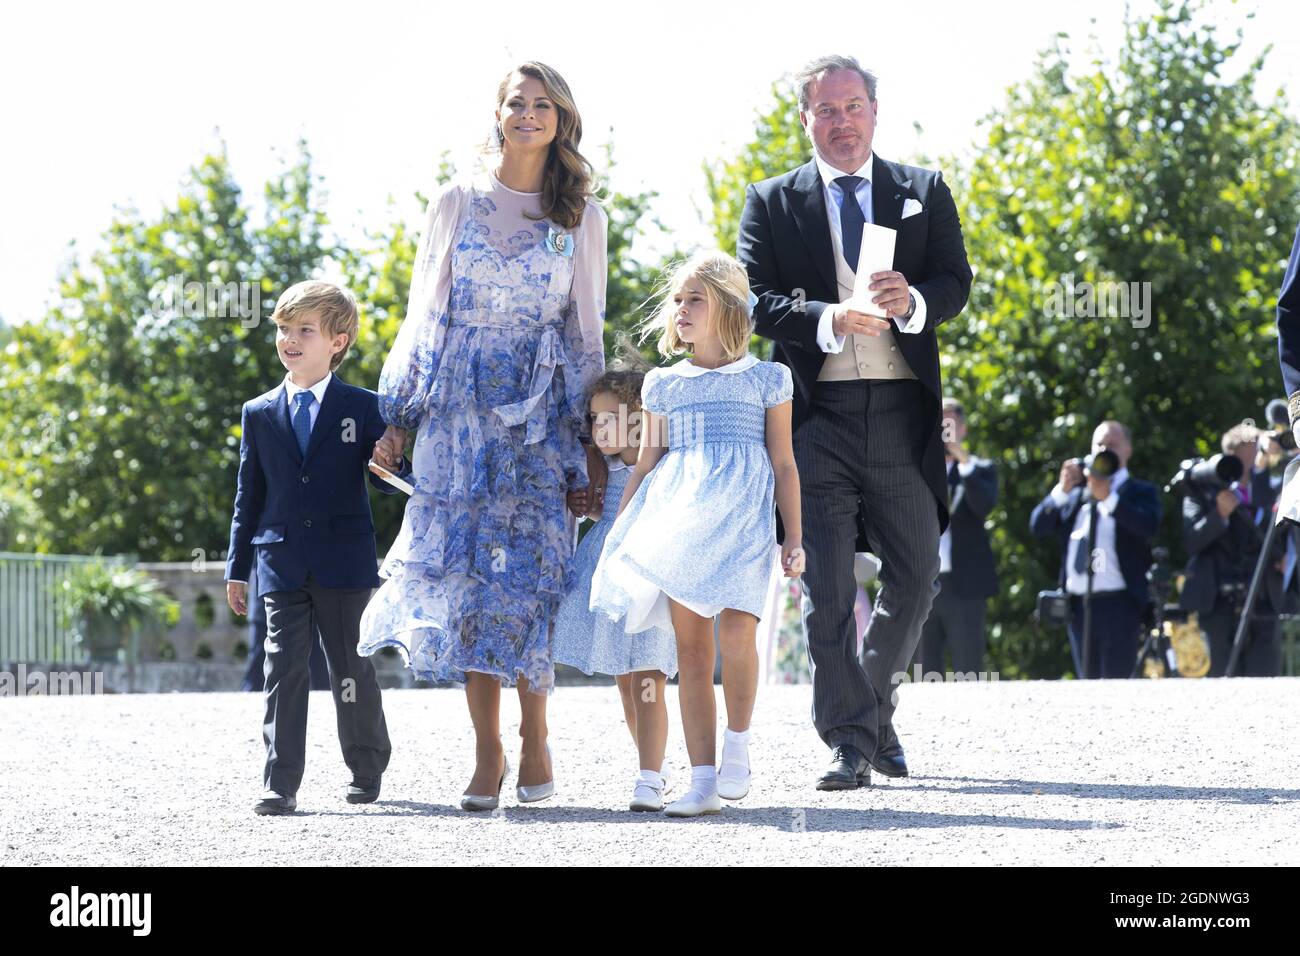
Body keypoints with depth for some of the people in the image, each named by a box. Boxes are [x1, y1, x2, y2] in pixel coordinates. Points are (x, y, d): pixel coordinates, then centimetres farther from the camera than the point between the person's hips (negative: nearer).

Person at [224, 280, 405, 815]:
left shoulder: (362, 408, 3)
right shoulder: (259, 414, 9)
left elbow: (389, 484, 5)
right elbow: (249, 494, 12)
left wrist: (390, 466, -20)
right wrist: (237, 569, 9)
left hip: (344, 563, -2)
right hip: (281, 565, 2)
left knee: (351, 671, 6)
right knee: (283, 671, -4)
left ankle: (367, 770, 23)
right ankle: (280, 785, -5)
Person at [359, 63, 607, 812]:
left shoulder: (581, 217, 7)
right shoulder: (457, 203, 8)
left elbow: (588, 330, 9)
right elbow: (425, 312, 10)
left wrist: (591, 439, 5)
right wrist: (398, 414, 4)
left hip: (542, 411, -1)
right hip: (461, 410, 1)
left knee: (531, 563, -10)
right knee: (465, 565, -5)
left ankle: (535, 736, 5)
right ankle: (487, 752, -1)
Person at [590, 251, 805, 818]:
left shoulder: (766, 380, 10)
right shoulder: (663, 385, 16)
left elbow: (784, 465, 9)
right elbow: (646, 466, 19)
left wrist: (793, 537, 1)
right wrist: (616, 532, 13)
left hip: (742, 514, -3)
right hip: (678, 512, 3)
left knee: (735, 629, -21)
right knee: (690, 644, -3)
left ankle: (737, 743, 2)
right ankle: (703, 781, -2)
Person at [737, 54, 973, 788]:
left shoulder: (926, 193, 13)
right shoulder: (771, 204, 8)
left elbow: (957, 282, 4)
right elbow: (755, 301, -2)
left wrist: (913, 302, -19)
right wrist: (828, 320, -19)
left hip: (903, 413, 2)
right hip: (816, 414, -2)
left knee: (916, 577, 5)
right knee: (826, 586, -5)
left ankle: (875, 708, 26)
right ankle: (851, 741, -2)